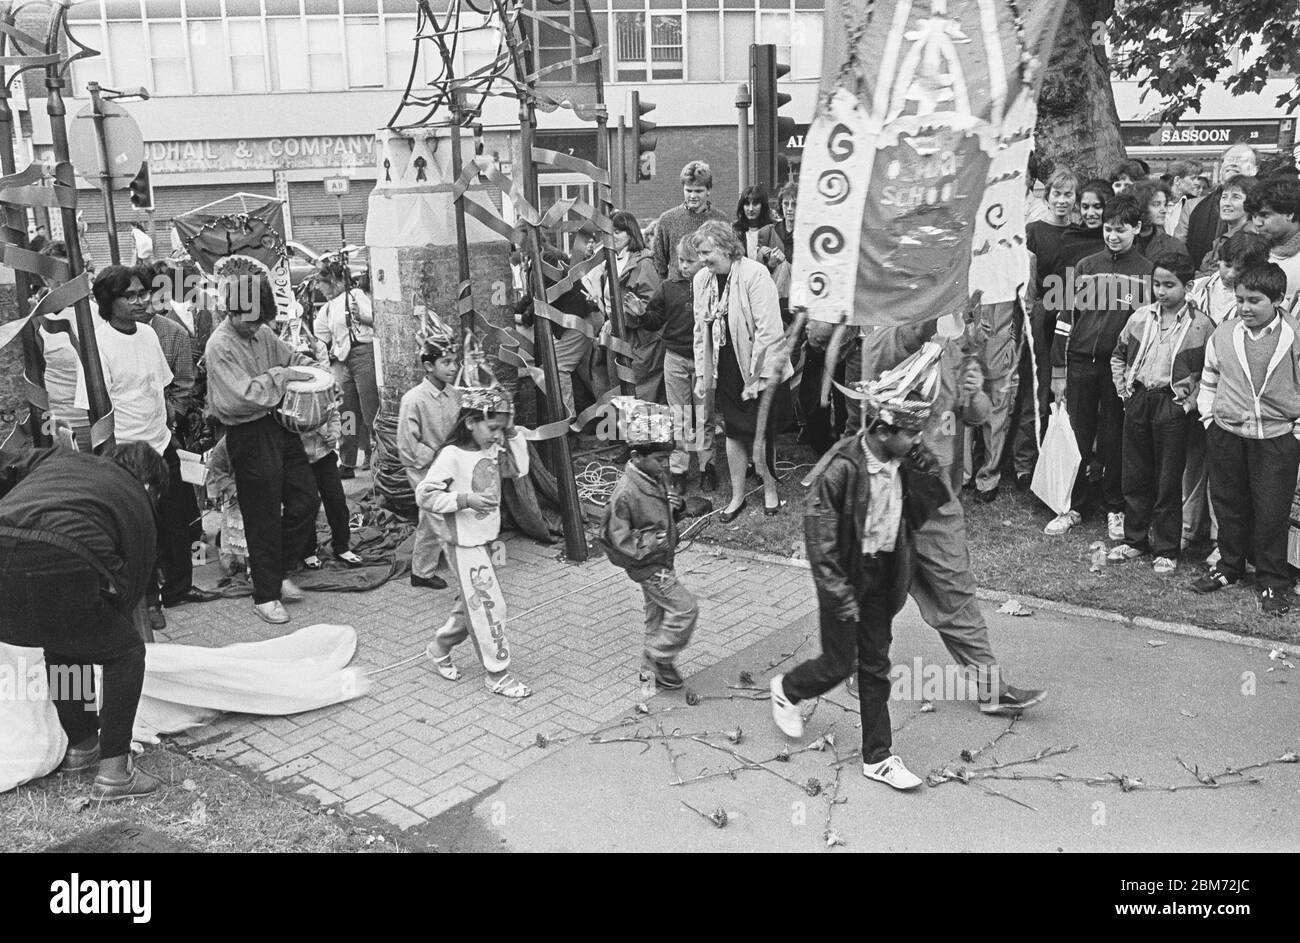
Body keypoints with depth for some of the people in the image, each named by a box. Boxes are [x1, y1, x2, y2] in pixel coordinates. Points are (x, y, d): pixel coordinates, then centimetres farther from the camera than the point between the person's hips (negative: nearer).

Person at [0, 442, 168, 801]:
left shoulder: (59, 457, 31)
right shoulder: (139, 508, 21)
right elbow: (126, 594, 24)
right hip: (57, 569, -5)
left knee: (65, 641, 32)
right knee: (126, 650, 19)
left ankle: (81, 747, 41)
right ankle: (114, 770, 17)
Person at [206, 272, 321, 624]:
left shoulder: (261, 332, 5)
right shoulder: (220, 346, -17)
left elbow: (287, 356, 23)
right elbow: (244, 396, -25)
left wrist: (305, 364, 2)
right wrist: (281, 375, -15)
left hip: (277, 424, 8)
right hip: (248, 436, -8)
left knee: (306, 500, 11)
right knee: (264, 518, 1)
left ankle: (278, 572, 29)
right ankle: (265, 596, 16)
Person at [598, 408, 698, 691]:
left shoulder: (654, 479, 3)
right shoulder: (626, 492, -25)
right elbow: (615, 537, -23)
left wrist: (677, 505, -3)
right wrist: (650, 541, -25)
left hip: (660, 563, 9)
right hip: (647, 566, -9)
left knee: (658, 614, 19)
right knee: (685, 608, -7)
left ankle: (651, 668, 33)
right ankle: (661, 659, 9)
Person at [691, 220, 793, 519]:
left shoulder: (755, 274, -17)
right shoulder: (701, 279, 2)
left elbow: (768, 331, -18)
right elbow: (701, 330, 10)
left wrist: (755, 377, -17)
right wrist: (701, 374, 7)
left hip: (759, 370, -5)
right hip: (725, 369, 5)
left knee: (761, 434, 5)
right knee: (734, 433, 12)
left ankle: (770, 491, 27)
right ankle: (737, 496, 26)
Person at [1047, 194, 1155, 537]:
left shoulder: (1147, 272, 2)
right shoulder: (1086, 267, 7)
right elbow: (1066, 318, 7)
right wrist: (1057, 371, 3)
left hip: (1121, 366, -2)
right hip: (1080, 364, 2)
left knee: (1114, 438, 5)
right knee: (1077, 437, 6)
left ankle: (1115, 508, 19)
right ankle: (1073, 506, 16)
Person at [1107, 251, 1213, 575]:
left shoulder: (1200, 324, -7)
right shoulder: (1141, 317, 4)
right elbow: (1118, 356, 16)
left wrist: (1191, 401, -8)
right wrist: (1124, 390, 9)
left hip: (1173, 406, -4)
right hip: (1138, 400, 4)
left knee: (1168, 481, 3)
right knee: (1134, 475, 12)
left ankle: (1167, 550, 14)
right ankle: (1135, 539, 25)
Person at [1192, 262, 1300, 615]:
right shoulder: (1223, 335, 2)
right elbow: (1209, 380, 14)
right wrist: (1208, 415, 7)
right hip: (1226, 433, 3)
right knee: (1228, 503, 14)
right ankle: (1229, 566, 32)